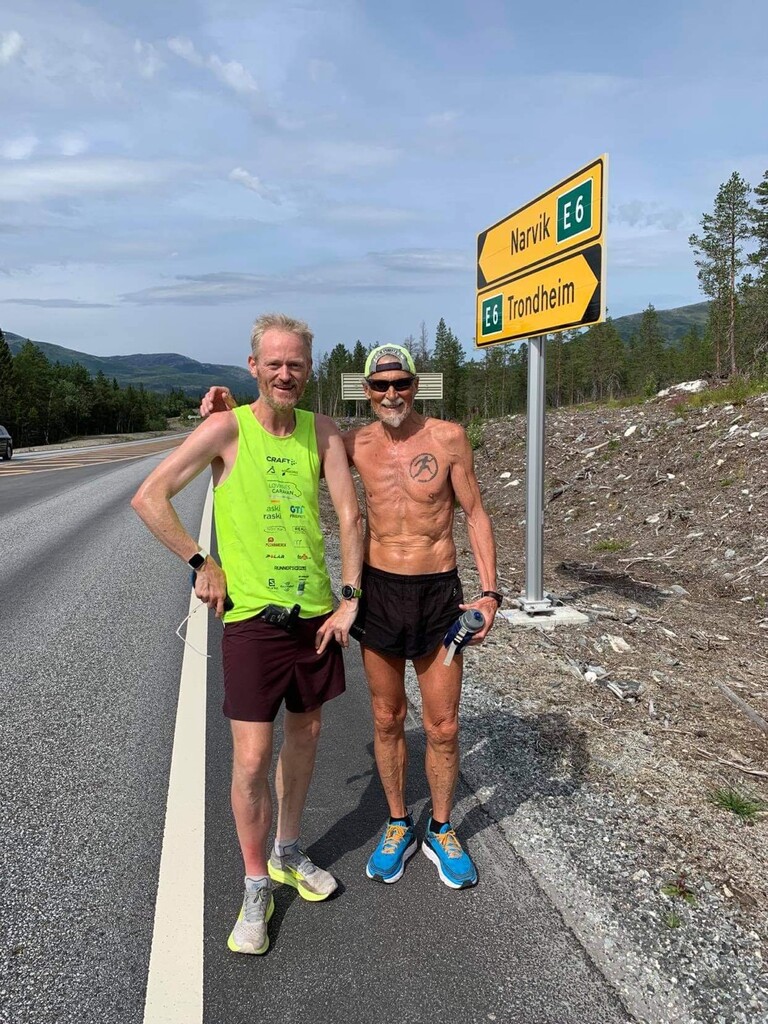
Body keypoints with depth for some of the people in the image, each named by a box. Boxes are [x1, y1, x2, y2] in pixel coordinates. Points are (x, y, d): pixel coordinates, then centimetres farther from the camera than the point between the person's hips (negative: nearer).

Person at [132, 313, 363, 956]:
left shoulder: (322, 431, 3)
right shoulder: (228, 428, -8)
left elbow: (351, 515, 1)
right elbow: (148, 498, -7)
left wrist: (349, 599, -4)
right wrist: (202, 563, -7)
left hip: (316, 612, 4)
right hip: (252, 617, -4)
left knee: (305, 737, 17)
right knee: (252, 758, -1)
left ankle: (288, 854, 40)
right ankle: (257, 888, 22)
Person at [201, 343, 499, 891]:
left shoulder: (448, 437, -7)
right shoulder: (356, 444, -1)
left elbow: (476, 514, -1)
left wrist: (489, 592, -9)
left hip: (439, 593, -1)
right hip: (378, 592, 2)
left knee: (443, 727, 8)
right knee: (387, 720, 14)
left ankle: (441, 830, 32)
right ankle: (399, 826, 36)